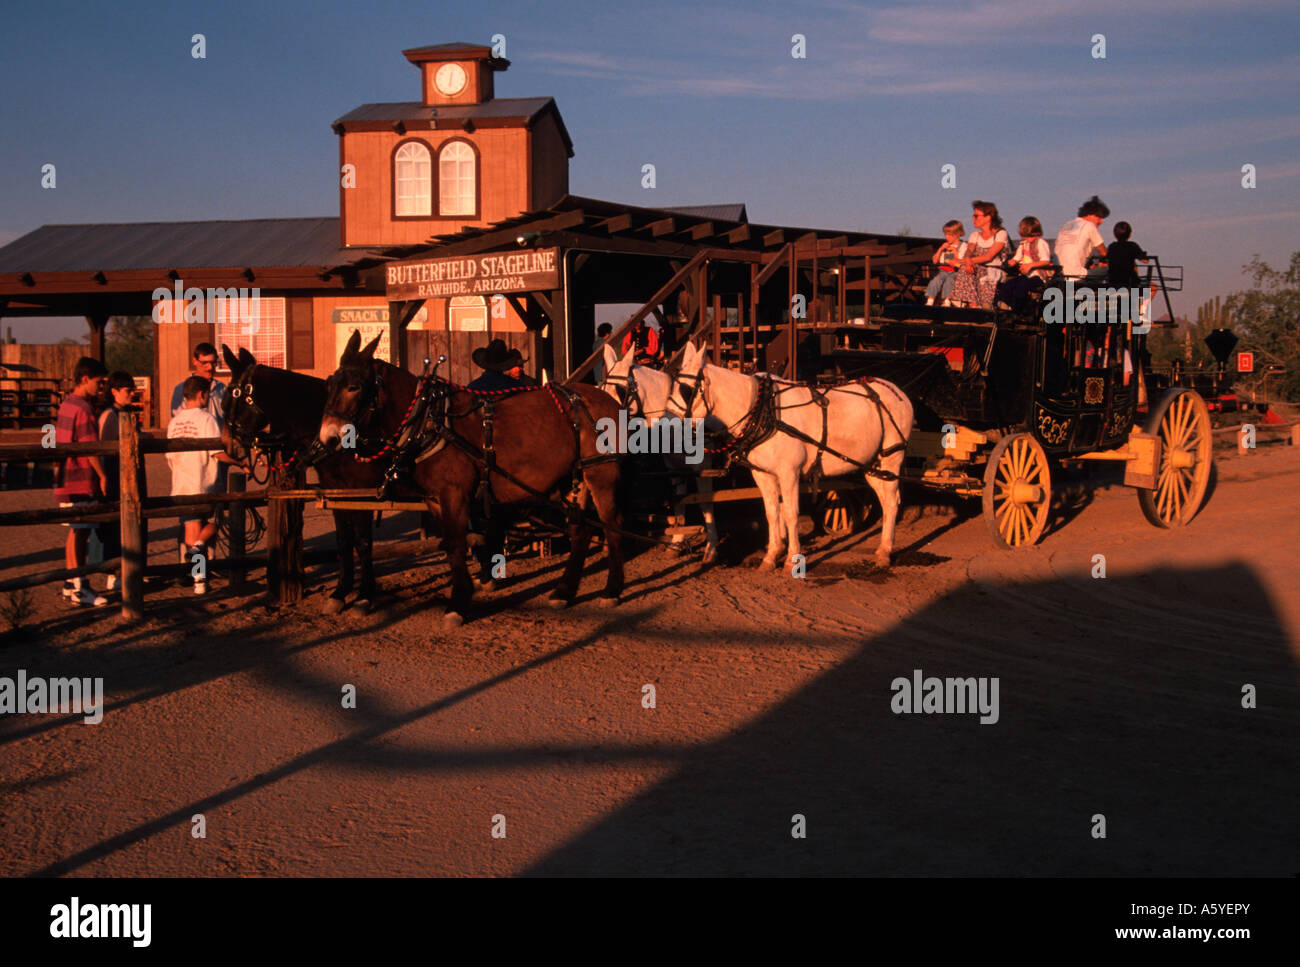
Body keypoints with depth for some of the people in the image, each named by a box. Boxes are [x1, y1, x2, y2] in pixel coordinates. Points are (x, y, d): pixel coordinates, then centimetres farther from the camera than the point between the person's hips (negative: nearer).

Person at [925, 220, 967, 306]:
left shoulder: (963, 246, 6)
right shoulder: (944, 245, 20)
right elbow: (935, 261, 16)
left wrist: (954, 250, -6)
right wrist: (941, 249, 3)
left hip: (956, 272, -3)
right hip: (943, 271, 3)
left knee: (949, 280, -35)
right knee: (936, 280, -27)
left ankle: (947, 301, -41)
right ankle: (930, 301, -37)